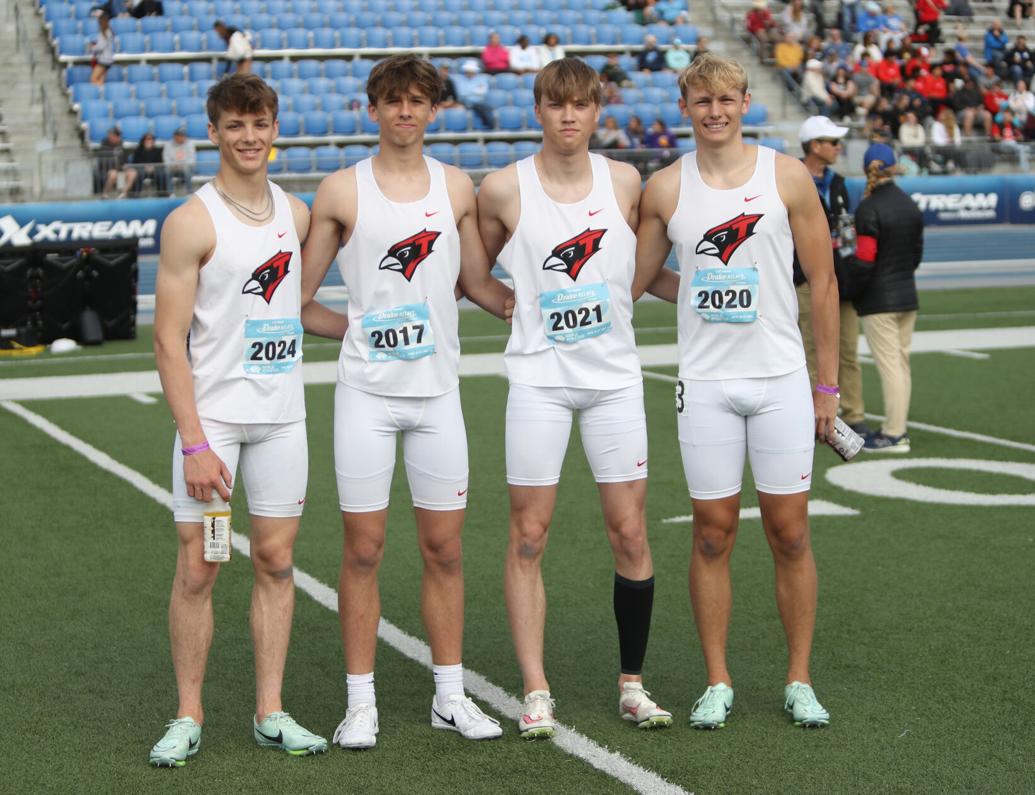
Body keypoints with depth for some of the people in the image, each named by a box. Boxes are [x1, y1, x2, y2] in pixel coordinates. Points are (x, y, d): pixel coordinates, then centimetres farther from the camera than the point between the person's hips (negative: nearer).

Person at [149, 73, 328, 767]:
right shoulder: (191, 222, -8)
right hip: (212, 416, -5)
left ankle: (270, 712, 15)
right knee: (198, 567, -1)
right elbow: (170, 340, -10)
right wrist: (194, 442, -15)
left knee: (276, 559, 7)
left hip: (282, 414, 5)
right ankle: (189, 716, 11)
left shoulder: (297, 214, 9)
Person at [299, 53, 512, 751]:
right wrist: (355, 328, 0)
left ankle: (451, 695, 17)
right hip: (367, 392, -2)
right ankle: (361, 701, 10)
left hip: (437, 391, 2)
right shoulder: (342, 191, 0)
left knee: (444, 547, 6)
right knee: (363, 549, 1)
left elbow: (478, 283, 18)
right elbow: (298, 300, 5)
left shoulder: (457, 187, 8)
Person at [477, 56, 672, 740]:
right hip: (539, 379, -2)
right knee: (528, 537, -1)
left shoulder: (624, 182, 4)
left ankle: (632, 684, 15)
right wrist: (515, 305, 4)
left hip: (615, 376, 2)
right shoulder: (503, 190, -3)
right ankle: (536, 691, 7)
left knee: (630, 535, 2)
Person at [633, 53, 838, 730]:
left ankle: (799, 681, 14)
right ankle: (718, 683, 14)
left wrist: (829, 383, 1)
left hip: (781, 379, -1)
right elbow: (634, 279, 13)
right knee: (713, 532, 3)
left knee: (790, 532, 2)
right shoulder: (665, 189, 4)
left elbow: (823, 281, 3)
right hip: (705, 382, 1)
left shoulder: (788, 177, 1)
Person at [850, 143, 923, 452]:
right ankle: (896, 428, 18)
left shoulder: (868, 209, -16)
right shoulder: (911, 205, 7)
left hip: (878, 299, -7)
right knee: (902, 362, 12)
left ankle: (894, 435, -3)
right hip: (907, 296, 7)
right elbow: (917, 253, 12)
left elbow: (864, 261, -17)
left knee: (889, 364, -5)